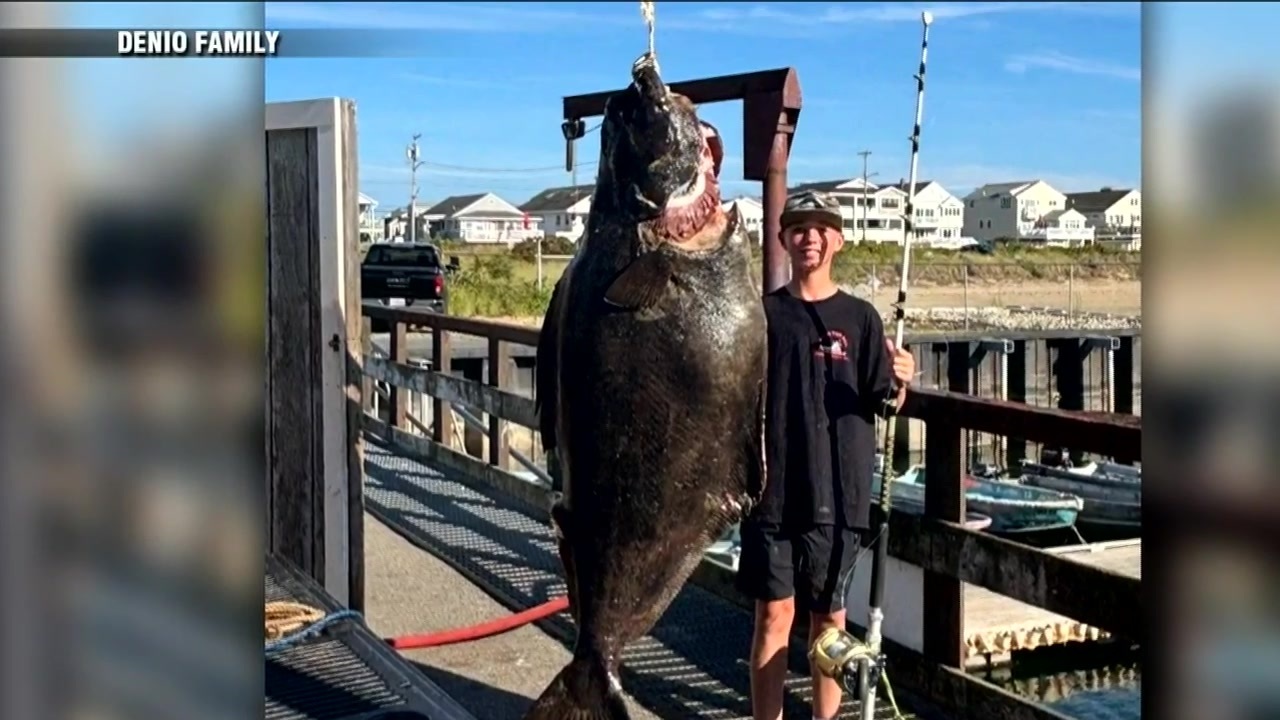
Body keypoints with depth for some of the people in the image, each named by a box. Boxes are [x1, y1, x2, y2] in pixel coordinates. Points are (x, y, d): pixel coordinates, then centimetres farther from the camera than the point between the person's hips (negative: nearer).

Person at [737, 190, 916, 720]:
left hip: (838, 493, 0)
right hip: (772, 491, 0)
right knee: (774, 615, 2)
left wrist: (900, 384, -18)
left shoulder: (860, 318, 3)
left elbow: (882, 407, 1)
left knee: (829, 617, 11)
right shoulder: (763, 313, 4)